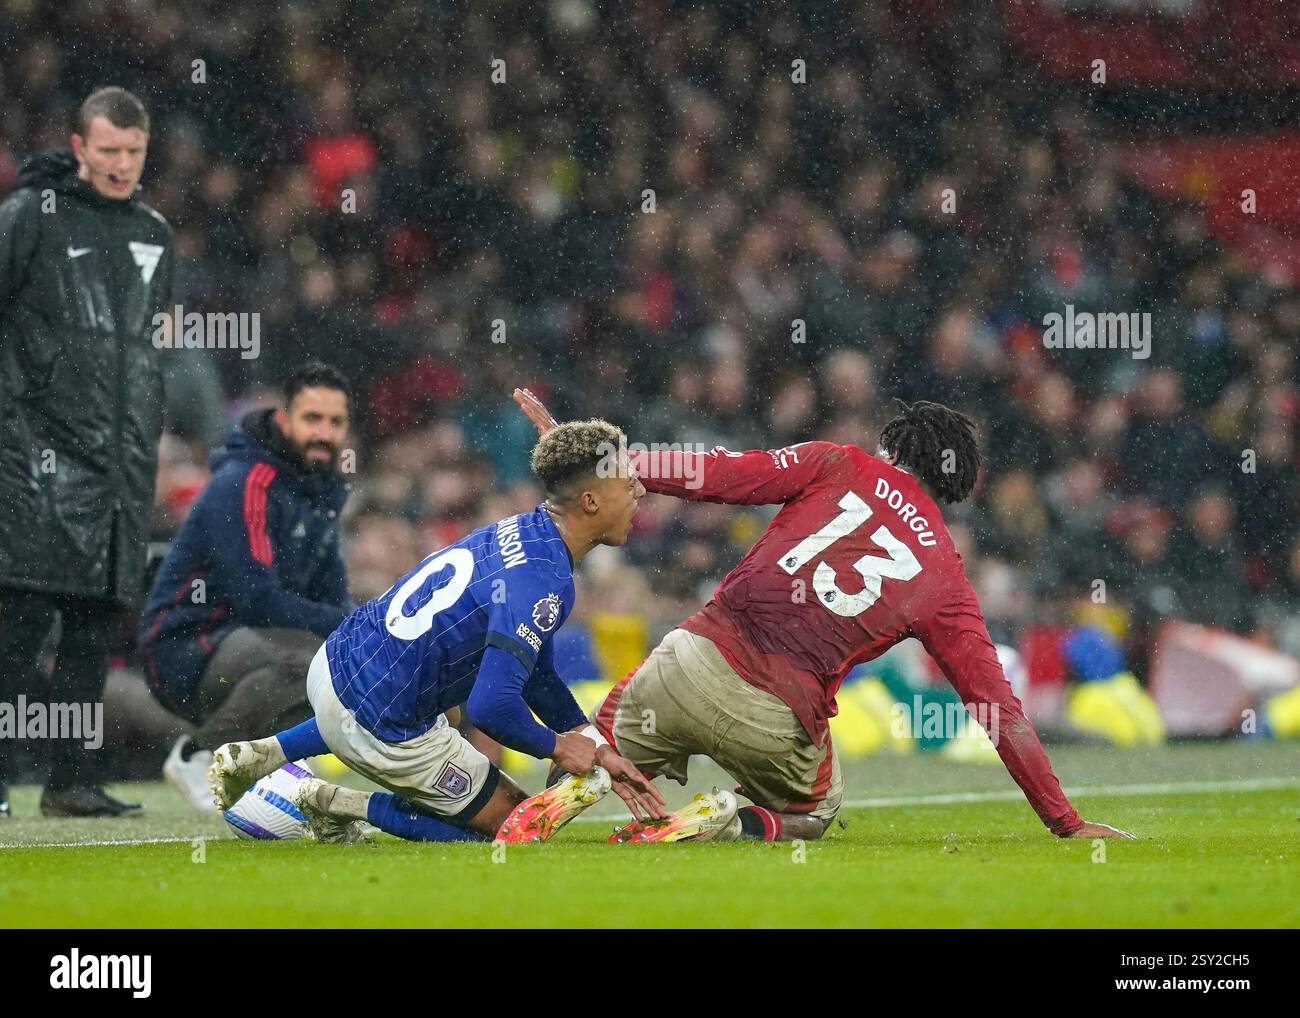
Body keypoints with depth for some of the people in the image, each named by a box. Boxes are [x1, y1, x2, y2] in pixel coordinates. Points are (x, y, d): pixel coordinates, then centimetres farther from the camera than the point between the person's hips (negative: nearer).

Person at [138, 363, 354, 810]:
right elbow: (256, 599, -25)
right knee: (306, 656, -34)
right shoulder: (243, 485, -17)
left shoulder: (321, 495, 12)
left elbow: (332, 601, 17)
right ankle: (199, 754, -15)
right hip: (183, 652, -9)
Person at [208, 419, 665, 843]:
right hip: (382, 728, -9)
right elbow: (490, 706, -30)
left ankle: (264, 753, 24)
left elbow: (536, 675, 18)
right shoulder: (545, 582, -23)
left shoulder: (521, 529, 8)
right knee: (514, 825, 6)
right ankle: (341, 804, 1)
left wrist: (599, 752, 13)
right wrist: (558, 747, -12)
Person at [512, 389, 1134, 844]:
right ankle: (725, 824, -3)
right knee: (813, 812, 32)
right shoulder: (947, 583, 10)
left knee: (608, 733, 32)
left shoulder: (844, 467, 8)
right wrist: (1066, 825, 13)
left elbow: (714, 476, 0)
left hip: (694, 663, 0)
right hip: (777, 723, 0)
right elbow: (1001, 710, 8)